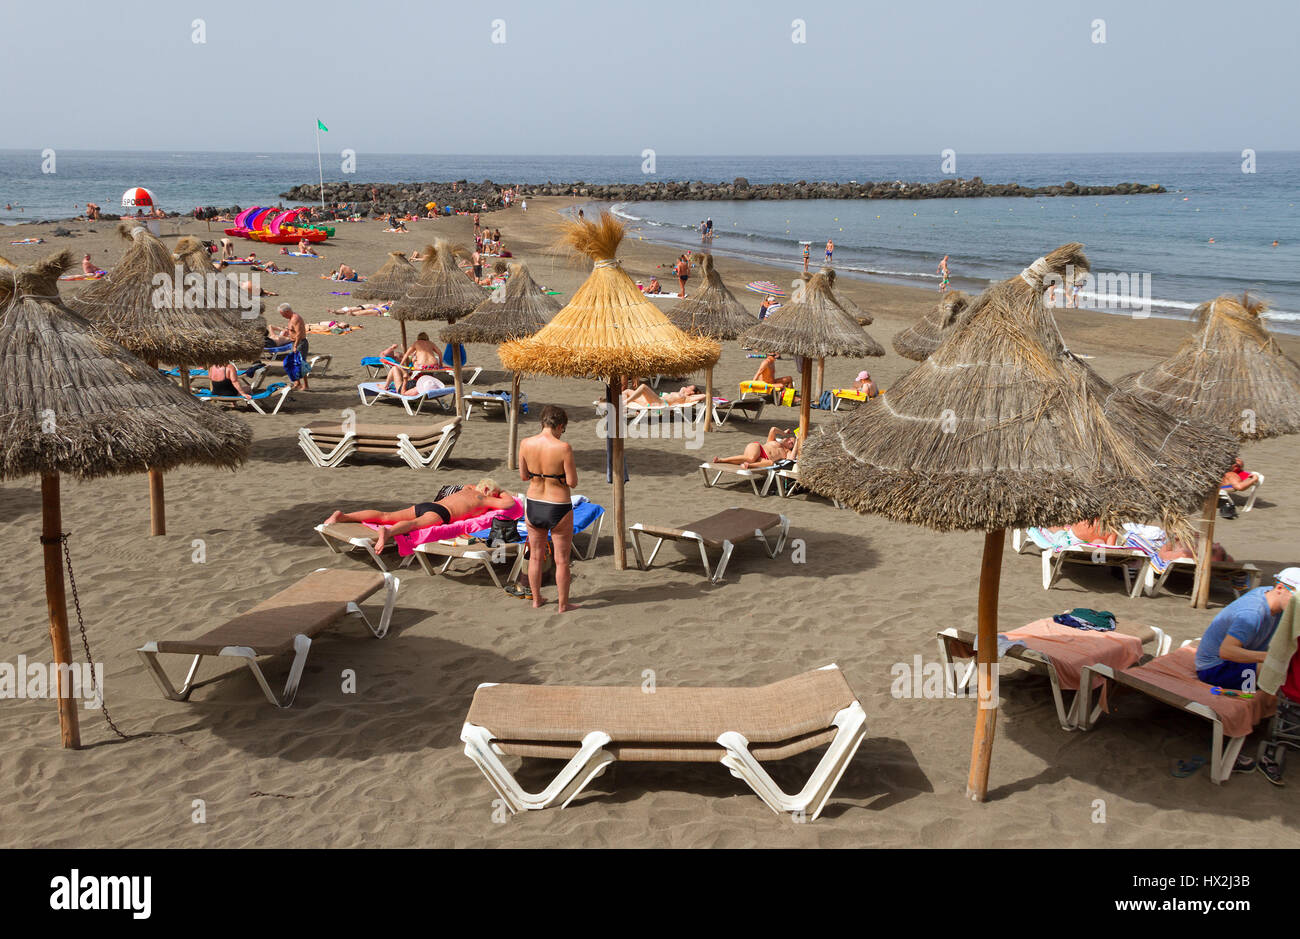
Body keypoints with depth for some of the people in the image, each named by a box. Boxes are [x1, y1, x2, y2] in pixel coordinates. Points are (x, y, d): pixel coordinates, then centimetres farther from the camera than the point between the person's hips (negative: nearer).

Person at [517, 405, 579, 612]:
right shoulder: (563, 448, -21)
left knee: (535, 556, 23)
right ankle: (563, 605, 27)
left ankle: (536, 599, 37)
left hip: (533, 505, 4)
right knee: (562, 560, 14)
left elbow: (523, 475, 3)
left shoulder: (525, 444, -8)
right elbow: (572, 482, -15)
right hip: (559, 509, -4)